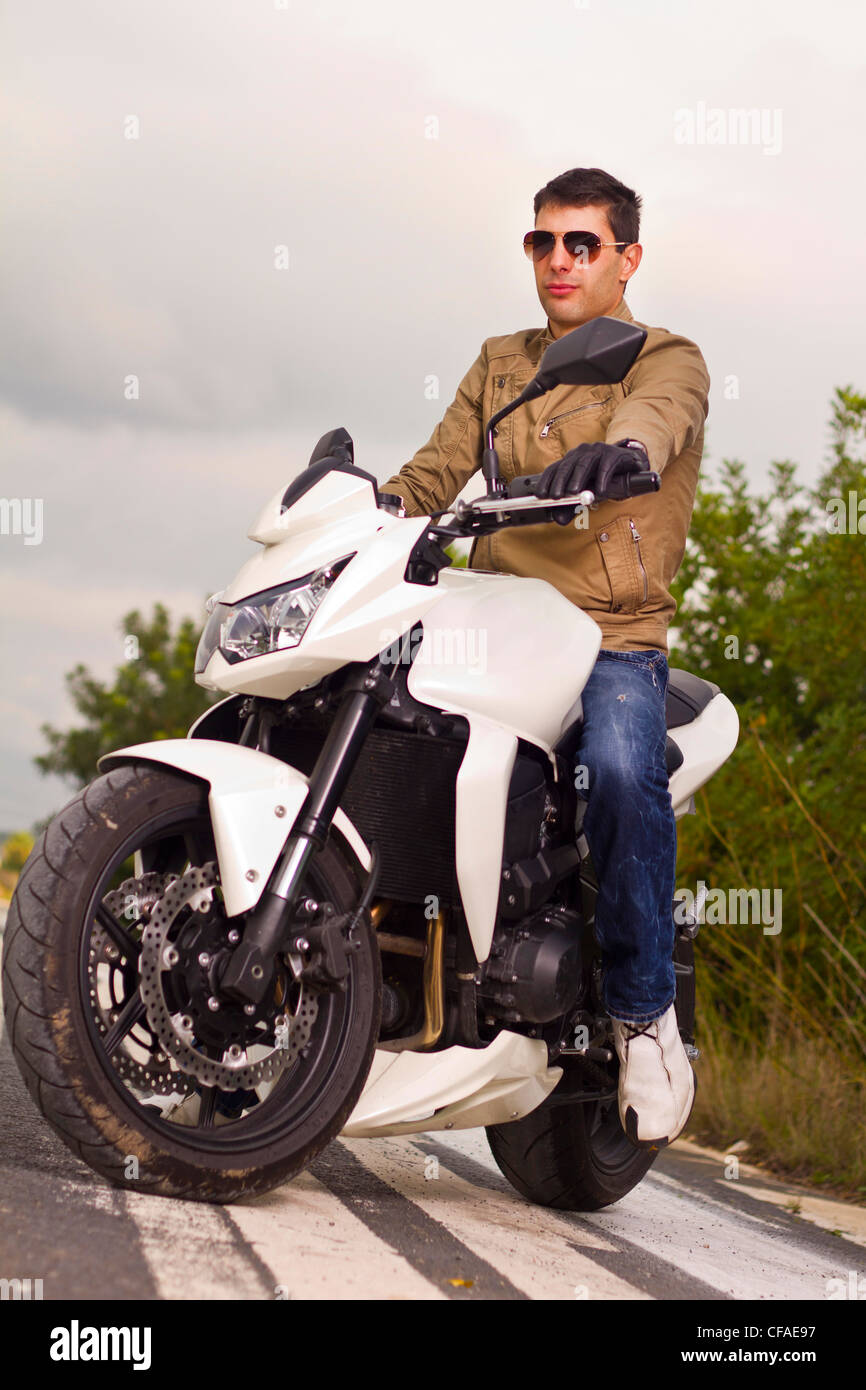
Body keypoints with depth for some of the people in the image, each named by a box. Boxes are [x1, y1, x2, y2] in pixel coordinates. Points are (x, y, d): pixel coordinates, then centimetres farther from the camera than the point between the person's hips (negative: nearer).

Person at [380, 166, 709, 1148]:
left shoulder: (668, 359, 4)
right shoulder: (499, 365, 22)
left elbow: (654, 414, -20)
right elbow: (435, 472, 14)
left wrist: (618, 448, -45)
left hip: (613, 638, -5)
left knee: (619, 771, -34)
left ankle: (644, 1013, -20)